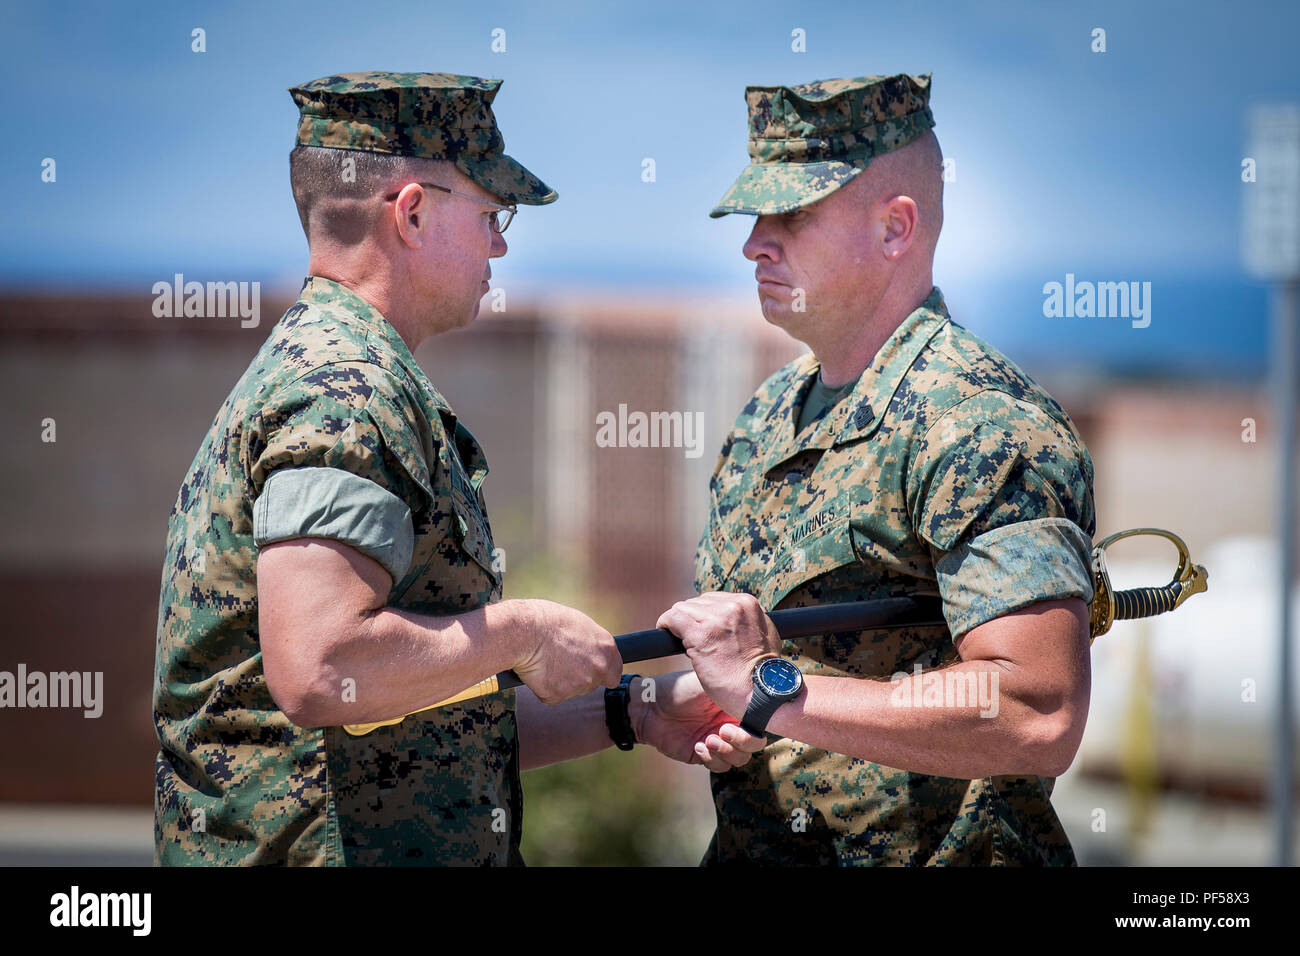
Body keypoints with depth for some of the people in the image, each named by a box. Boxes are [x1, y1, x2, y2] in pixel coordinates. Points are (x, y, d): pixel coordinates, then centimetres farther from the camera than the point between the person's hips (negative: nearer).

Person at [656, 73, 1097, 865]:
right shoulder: (768, 415, 9)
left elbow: (1042, 718, -28)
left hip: (935, 851, -8)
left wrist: (767, 690, -26)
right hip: (747, 846, 8)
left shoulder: (983, 425, -18)